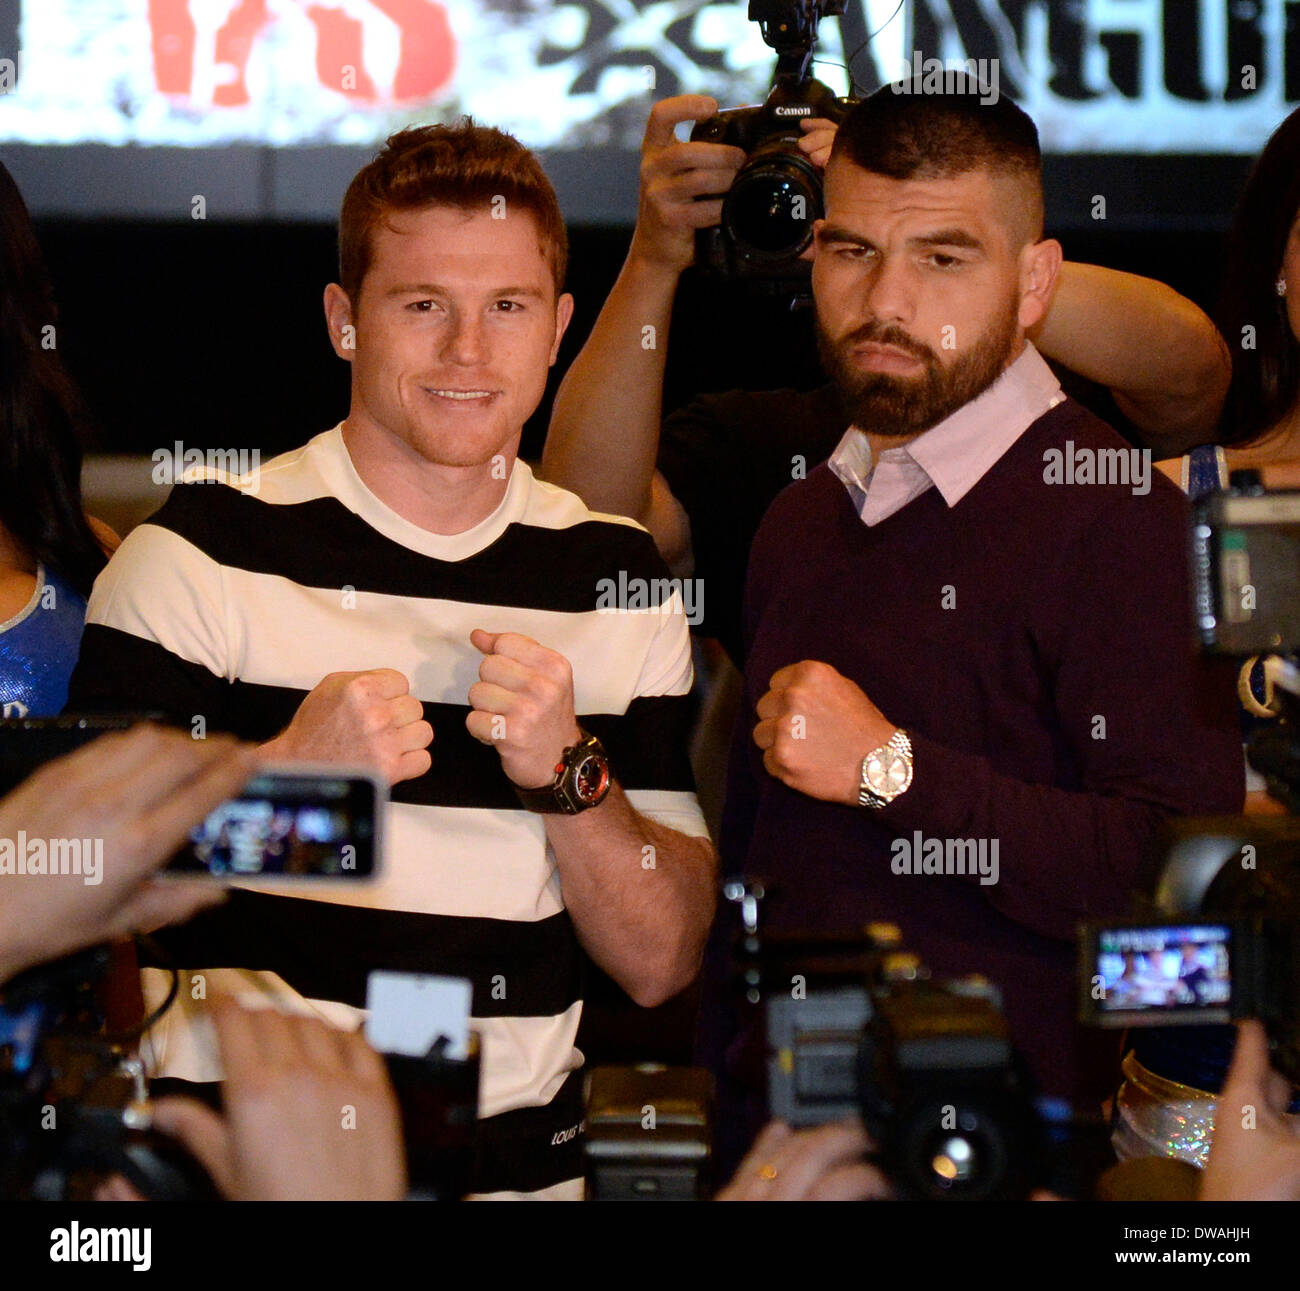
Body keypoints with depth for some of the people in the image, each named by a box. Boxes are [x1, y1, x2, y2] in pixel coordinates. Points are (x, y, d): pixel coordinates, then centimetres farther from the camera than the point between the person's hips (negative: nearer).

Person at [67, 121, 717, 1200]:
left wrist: (570, 777, -12)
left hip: (523, 1155, 3)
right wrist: (285, 772, -21)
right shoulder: (205, 554, -6)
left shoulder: (619, 582, 5)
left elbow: (661, 967, 3)